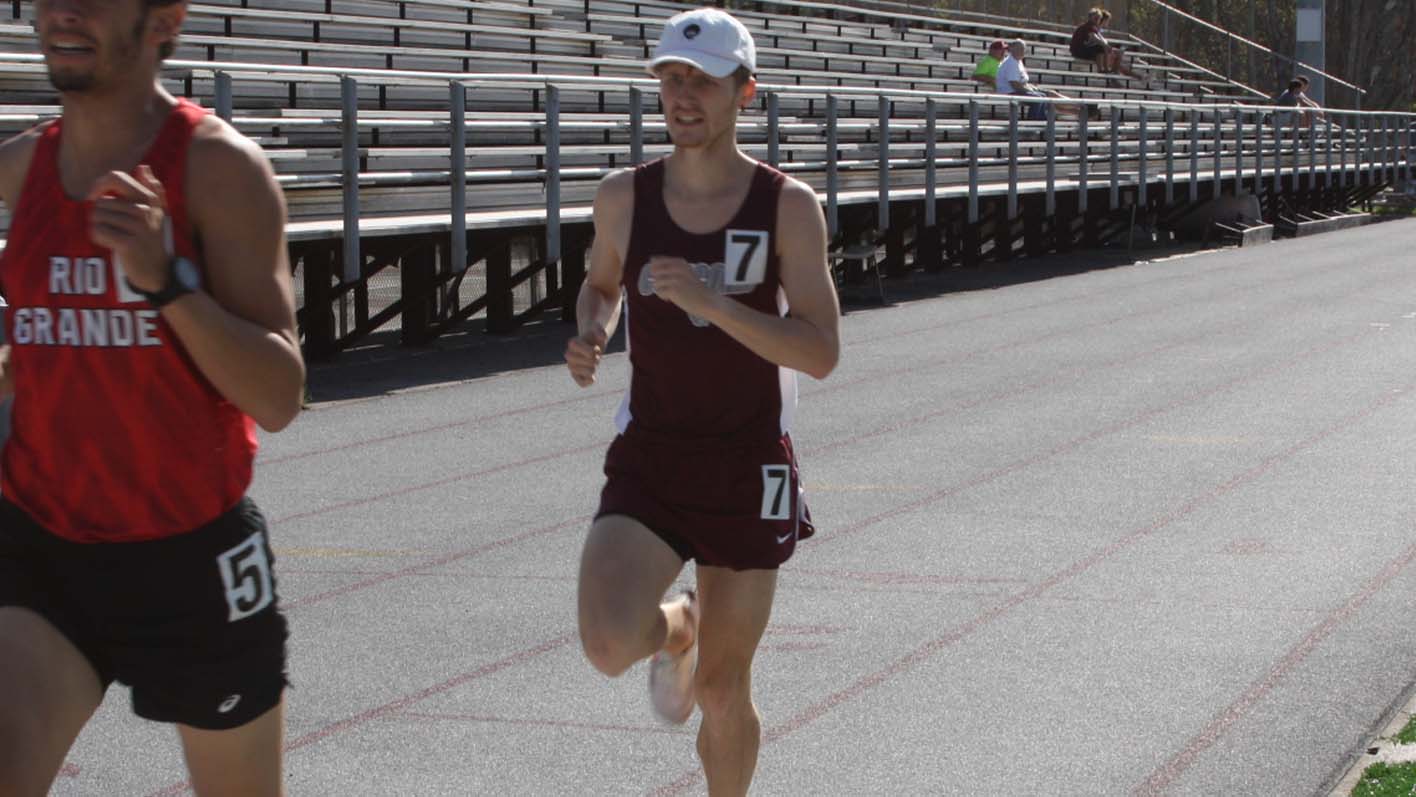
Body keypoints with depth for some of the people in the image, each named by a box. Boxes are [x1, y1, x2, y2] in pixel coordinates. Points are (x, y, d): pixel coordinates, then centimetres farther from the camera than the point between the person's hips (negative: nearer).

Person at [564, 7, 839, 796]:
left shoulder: (789, 206, -8)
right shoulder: (625, 196, -1)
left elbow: (821, 353, -15)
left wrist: (709, 301, -27)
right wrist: (590, 336, -2)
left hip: (749, 472, -1)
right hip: (649, 463, 1)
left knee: (724, 689, 6)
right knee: (609, 645, -22)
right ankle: (676, 627, 15)